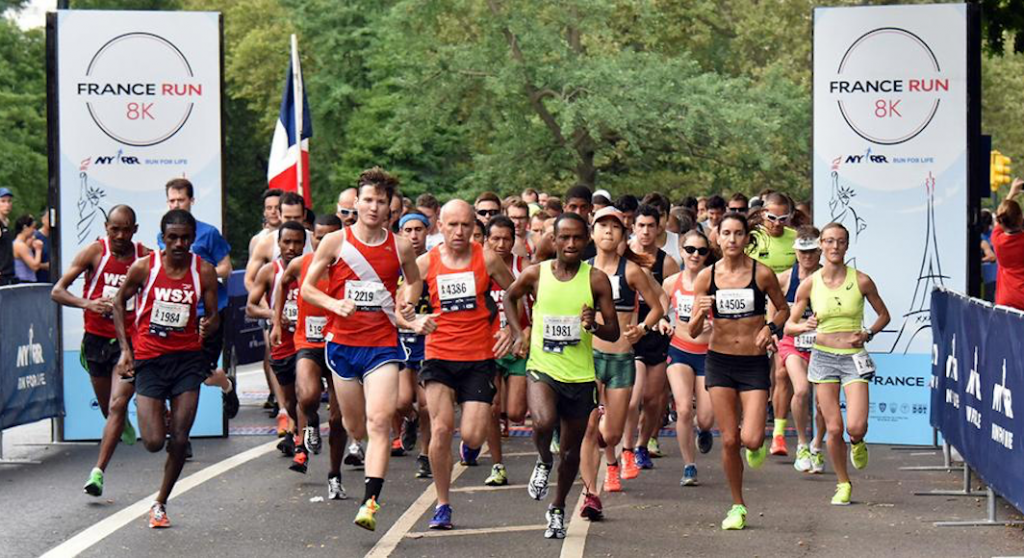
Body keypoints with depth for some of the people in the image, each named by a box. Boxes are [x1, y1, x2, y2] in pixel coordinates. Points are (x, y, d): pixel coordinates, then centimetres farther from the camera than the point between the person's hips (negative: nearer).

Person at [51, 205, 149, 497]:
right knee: (109, 409, 16)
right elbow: (57, 291, -11)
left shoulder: (146, 257, -4)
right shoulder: (94, 252, -8)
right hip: (97, 339, 1)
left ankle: (98, 472, -15)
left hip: (130, 340, -1)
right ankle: (125, 426, 53)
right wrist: (86, 303, -29)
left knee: (117, 406, -16)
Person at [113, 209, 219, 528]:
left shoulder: (204, 271, -3)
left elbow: (213, 316, 5)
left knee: (179, 440, -3)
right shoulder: (144, 267, -6)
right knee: (154, 442, -8)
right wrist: (125, 349, 0)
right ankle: (157, 414, 30)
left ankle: (160, 503, 17)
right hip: (149, 359, -1)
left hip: (188, 358, 1)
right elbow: (119, 303, 8)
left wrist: (210, 325, -20)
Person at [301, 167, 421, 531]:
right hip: (343, 342, 1)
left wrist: (409, 303, 1)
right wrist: (334, 304, -14)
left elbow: (414, 280, 22)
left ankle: (370, 502, -20)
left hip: (383, 343, -1)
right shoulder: (335, 242, -1)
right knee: (355, 428, 11)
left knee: (379, 421, -17)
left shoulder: (400, 247, 2)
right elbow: (307, 287, 3)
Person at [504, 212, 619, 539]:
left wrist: (593, 325, -22)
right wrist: (518, 334, 8)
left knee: (572, 448, 11)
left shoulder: (596, 280, -4)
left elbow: (614, 333, -1)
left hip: (581, 375, 1)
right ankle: (544, 462, 5)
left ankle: (558, 509, 34)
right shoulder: (535, 274, -2)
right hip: (542, 368, -1)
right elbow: (510, 297, 19)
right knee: (543, 423, -30)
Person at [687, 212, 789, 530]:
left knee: (751, 440, -12)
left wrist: (770, 329, -8)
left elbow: (783, 309, 11)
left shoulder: (762, 274, -5)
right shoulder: (706, 277, -2)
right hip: (719, 362, 1)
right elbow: (693, 332, 0)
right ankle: (738, 506, 17)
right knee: (729, 440, 1)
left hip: (754, 363, -1)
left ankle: (758, 443, 27)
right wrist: (700, 313, -21)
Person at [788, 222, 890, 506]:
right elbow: (789, 325, 5)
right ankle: (843, 484, 19)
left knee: (856, 427, -15)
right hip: (824, 356, 1)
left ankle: (857, 444, 23)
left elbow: (884, 315, 12)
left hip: (854, 357, -1)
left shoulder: (861, 281, -2)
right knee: (834, 429, -2)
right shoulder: (809, 284, 0)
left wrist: (868, 334, -6)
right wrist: (804, 326, -16)